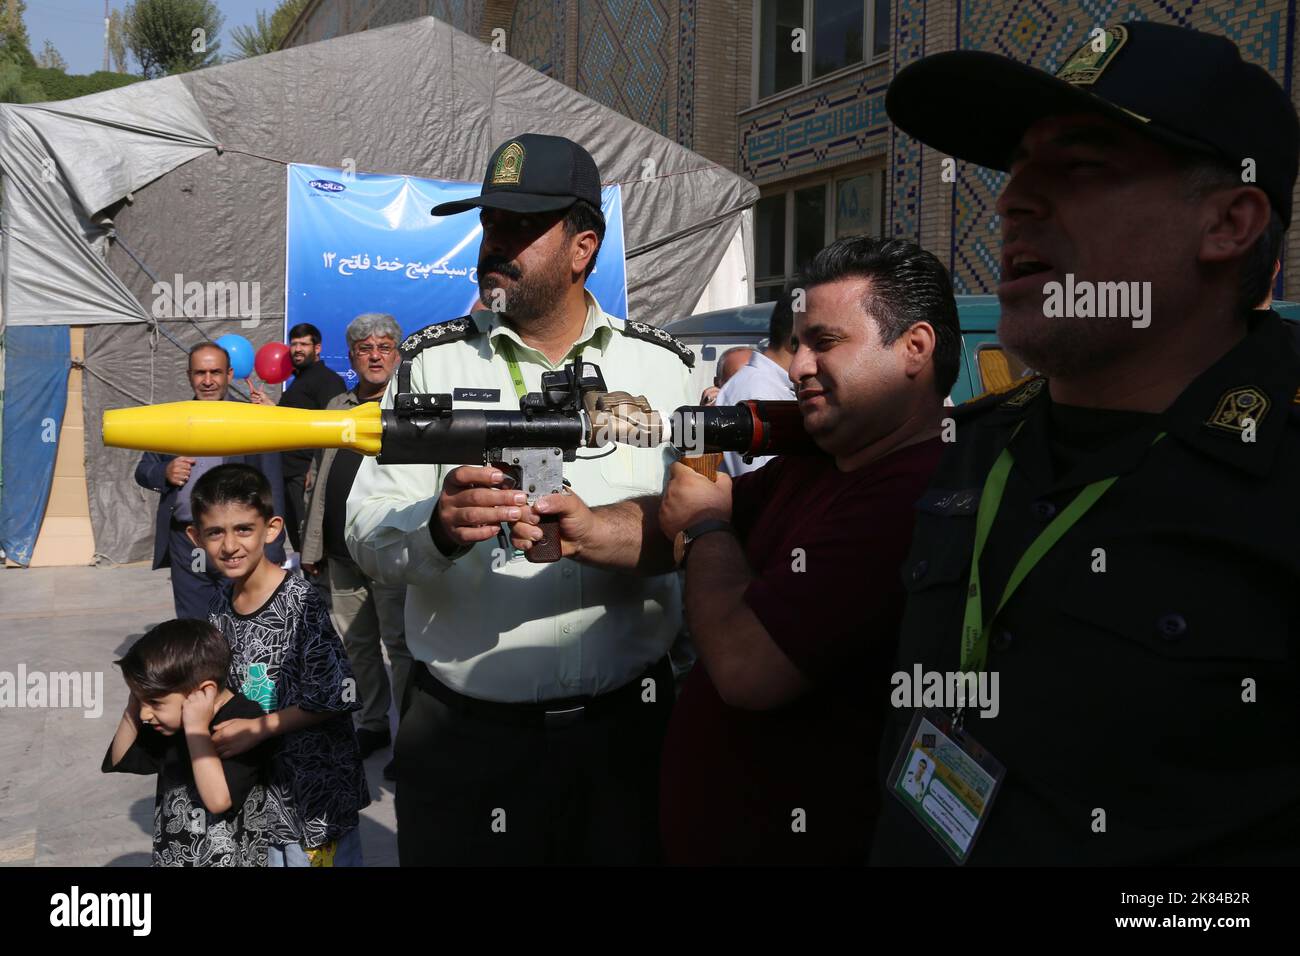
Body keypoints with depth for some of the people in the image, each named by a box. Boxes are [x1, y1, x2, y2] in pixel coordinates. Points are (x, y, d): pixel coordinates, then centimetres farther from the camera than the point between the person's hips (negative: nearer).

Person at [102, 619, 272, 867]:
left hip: (231, 859, -7)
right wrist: (134, 705, -4)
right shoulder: (174, 723, 0)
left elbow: (218, 799, -33)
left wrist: (197, 729, -30)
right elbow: (119, 760, 12)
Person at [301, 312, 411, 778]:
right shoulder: (336, 406, 16)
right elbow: (316, 478, 19)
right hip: (342, 552, 6)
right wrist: (312, 545, 15)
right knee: (357, 643, 15)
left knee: (401, 644, -3)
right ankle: (374, 723, 31)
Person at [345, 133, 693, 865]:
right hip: (465, 734, -1)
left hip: (626, 724, 1)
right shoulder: (432, 361, 1)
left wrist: (653, 524, -20)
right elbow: (367, 532, -5)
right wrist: (436, 529, -27)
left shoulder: (666, 365, 4)